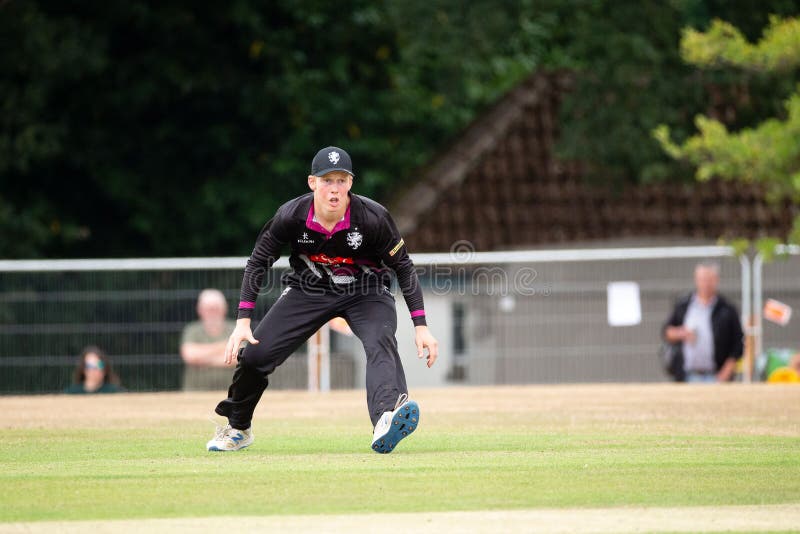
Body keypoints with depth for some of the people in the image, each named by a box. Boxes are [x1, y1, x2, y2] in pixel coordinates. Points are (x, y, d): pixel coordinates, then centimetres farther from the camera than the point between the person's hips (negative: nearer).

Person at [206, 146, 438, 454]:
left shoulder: (373, 218, -25)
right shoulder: (291, 216, -21)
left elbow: (403, 268, -14)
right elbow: (258, 263, -9)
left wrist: (420, 326, -19)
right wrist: (243, 321, -16)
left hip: (365, 292, -2)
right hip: (309, 290, 2)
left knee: (381, 343, -33)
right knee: (254, 354, -6)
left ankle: (386, 421, -59)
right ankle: (237, 428, 23)